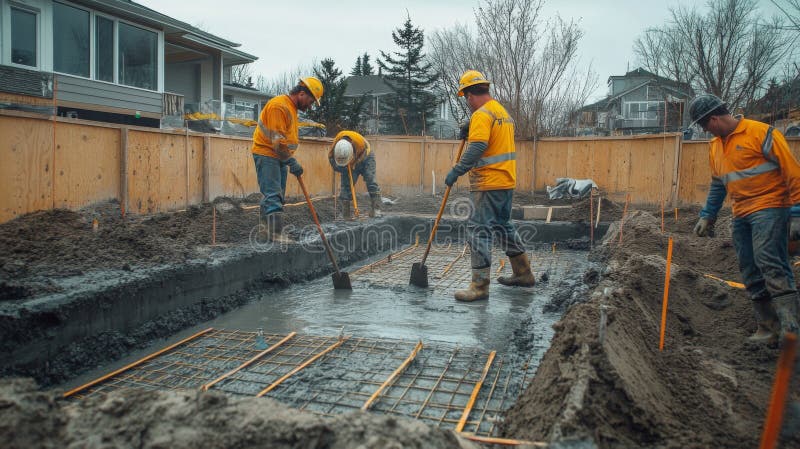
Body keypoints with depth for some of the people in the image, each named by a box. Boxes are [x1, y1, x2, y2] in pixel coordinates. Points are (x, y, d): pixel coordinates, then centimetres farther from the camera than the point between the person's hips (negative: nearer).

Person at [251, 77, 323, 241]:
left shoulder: (292, 107, 17)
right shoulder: (278, 105, -17)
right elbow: (277, 139, -23)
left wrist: (289, 159, 16)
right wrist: (291, 161, -22)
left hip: (280, 156, 10)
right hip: (266, 154, -10)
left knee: (277, 196, 10)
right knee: (273, 195, -15)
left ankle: (271, 230, 16)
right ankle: (276, 234, -18)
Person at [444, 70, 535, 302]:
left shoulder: (482, 115, -14)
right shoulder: (502, 111, 18)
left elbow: (477, 148, -26)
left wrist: (456, 171, -24)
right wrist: (469, 127, 14)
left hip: (488, 184, -10)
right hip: (506, 181, 10)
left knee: (479, 230, -7)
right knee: (503, 225, 22)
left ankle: (480, 286, -6)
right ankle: (523, 273, 31)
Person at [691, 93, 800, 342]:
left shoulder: (761, 133, -9)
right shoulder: (715, 145, 14)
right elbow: (717, 184, 25)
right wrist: (707, 216, 23)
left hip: (769, 210, -7)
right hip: (741, 216, 7)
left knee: (770, 264, -20)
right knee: (751, 274, 6)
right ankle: (767, 327, 15)